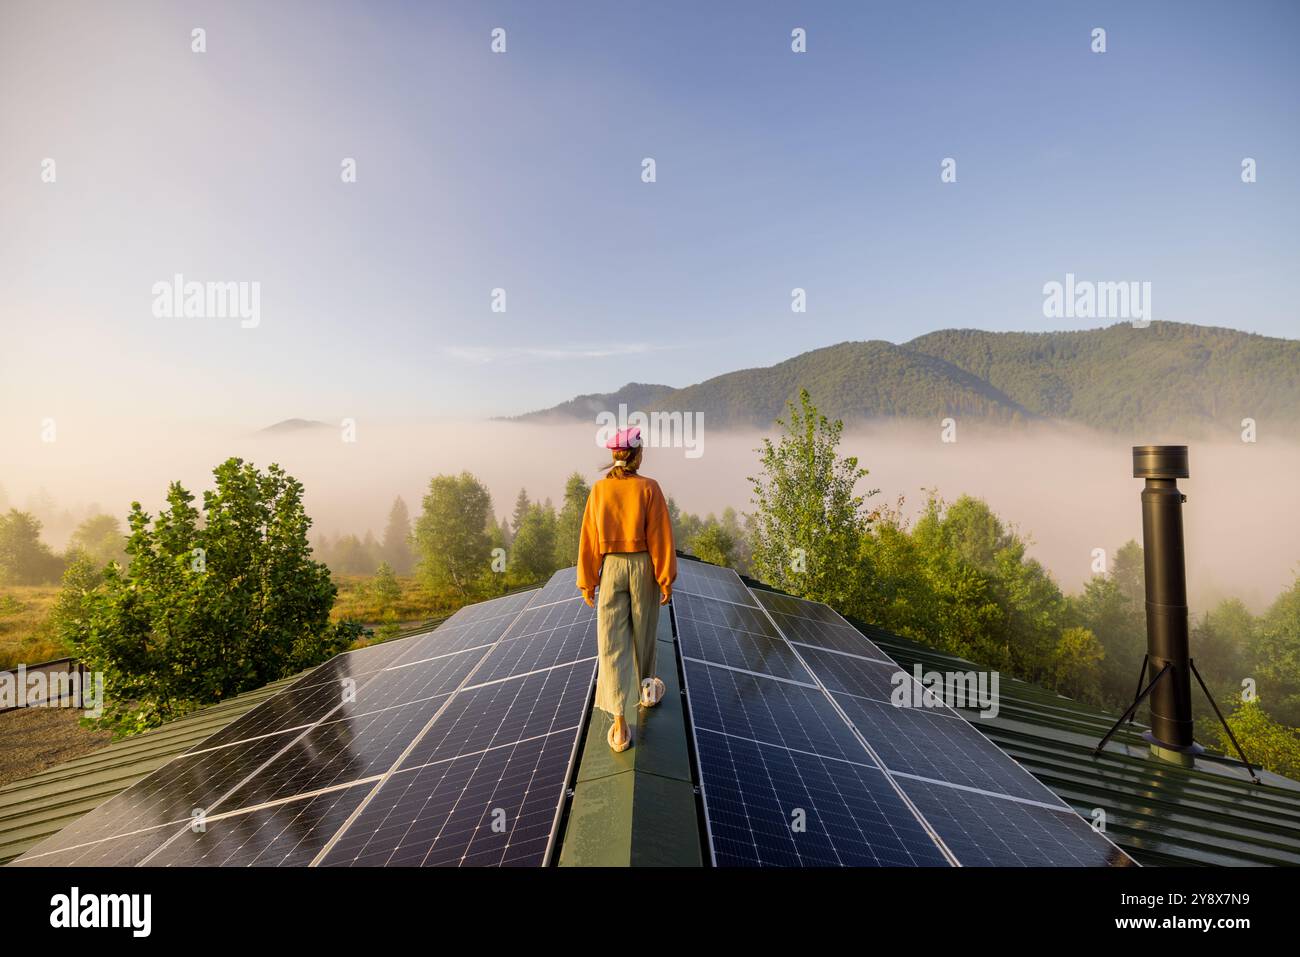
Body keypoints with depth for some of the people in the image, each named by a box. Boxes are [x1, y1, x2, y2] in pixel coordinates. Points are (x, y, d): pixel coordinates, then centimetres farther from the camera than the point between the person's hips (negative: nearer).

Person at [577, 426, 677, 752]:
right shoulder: (649, 488, -10)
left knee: (612, 643, 1)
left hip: (611, 568, 1)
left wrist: (587, 582, 8)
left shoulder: (598, 490, -3)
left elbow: (589, 539, 0)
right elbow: (660, 537, -10)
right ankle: (648, 687, 43)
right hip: (643, 567, -1)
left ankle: (620, 724, -3)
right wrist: (666, 579, -2)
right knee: (643, 632, 21)